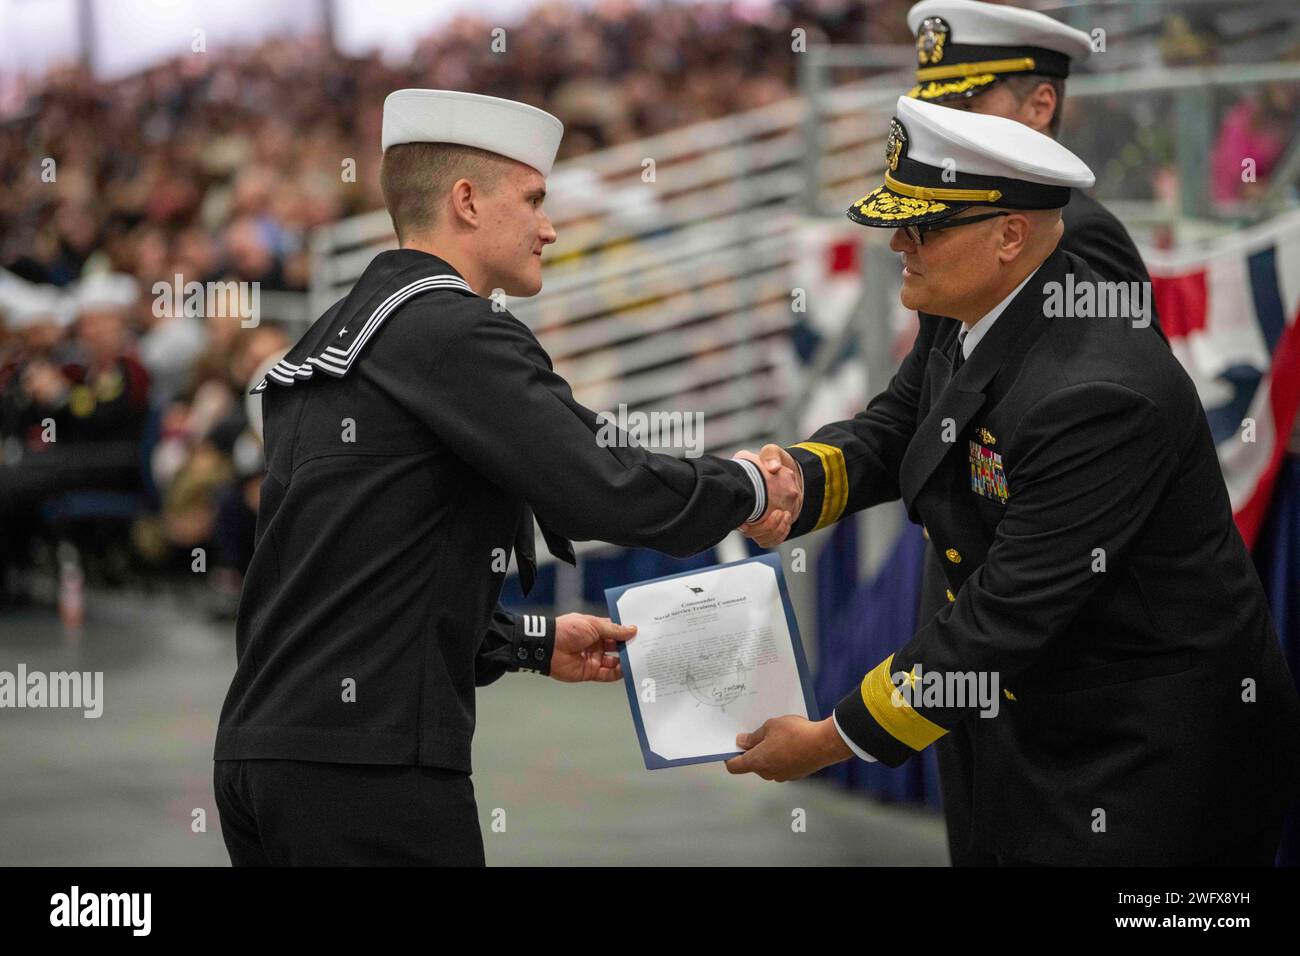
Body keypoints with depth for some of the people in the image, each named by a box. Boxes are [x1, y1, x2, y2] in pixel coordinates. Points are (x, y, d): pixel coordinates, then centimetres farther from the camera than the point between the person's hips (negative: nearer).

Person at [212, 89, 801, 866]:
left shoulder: (330, 343, 19)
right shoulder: (455, 332, -10)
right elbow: (610, 491, -17)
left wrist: (534, 643, 25)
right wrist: (750, 488, 1)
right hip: (369, 766, -9)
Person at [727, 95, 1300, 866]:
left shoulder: (1100, 394, -30)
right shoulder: (969, 311, -3)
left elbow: (1008, 613, -28)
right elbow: (896, 427, 13)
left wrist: (833, 742, -20)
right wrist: (797, 479, -12)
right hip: (1043, 723, 9)